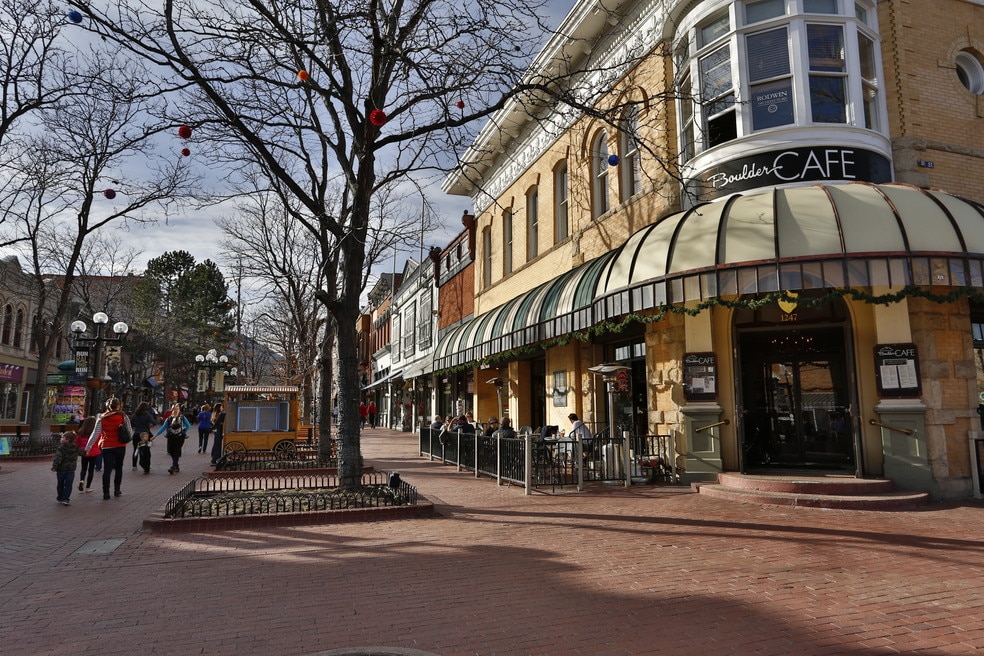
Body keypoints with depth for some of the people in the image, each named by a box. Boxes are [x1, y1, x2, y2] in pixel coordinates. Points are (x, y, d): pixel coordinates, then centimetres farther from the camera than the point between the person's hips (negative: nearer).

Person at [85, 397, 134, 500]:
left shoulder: (101, 418, -2)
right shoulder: (123, 416, -4)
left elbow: (95, 434, -3)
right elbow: (130, 432, -1)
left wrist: (87, 448, 1)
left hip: (106, 447, 0)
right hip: (120, 446, 0)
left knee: (107, 469, 3)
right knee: (118, 468, 16)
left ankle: (106, 492, -1)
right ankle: (117, 490, 21)